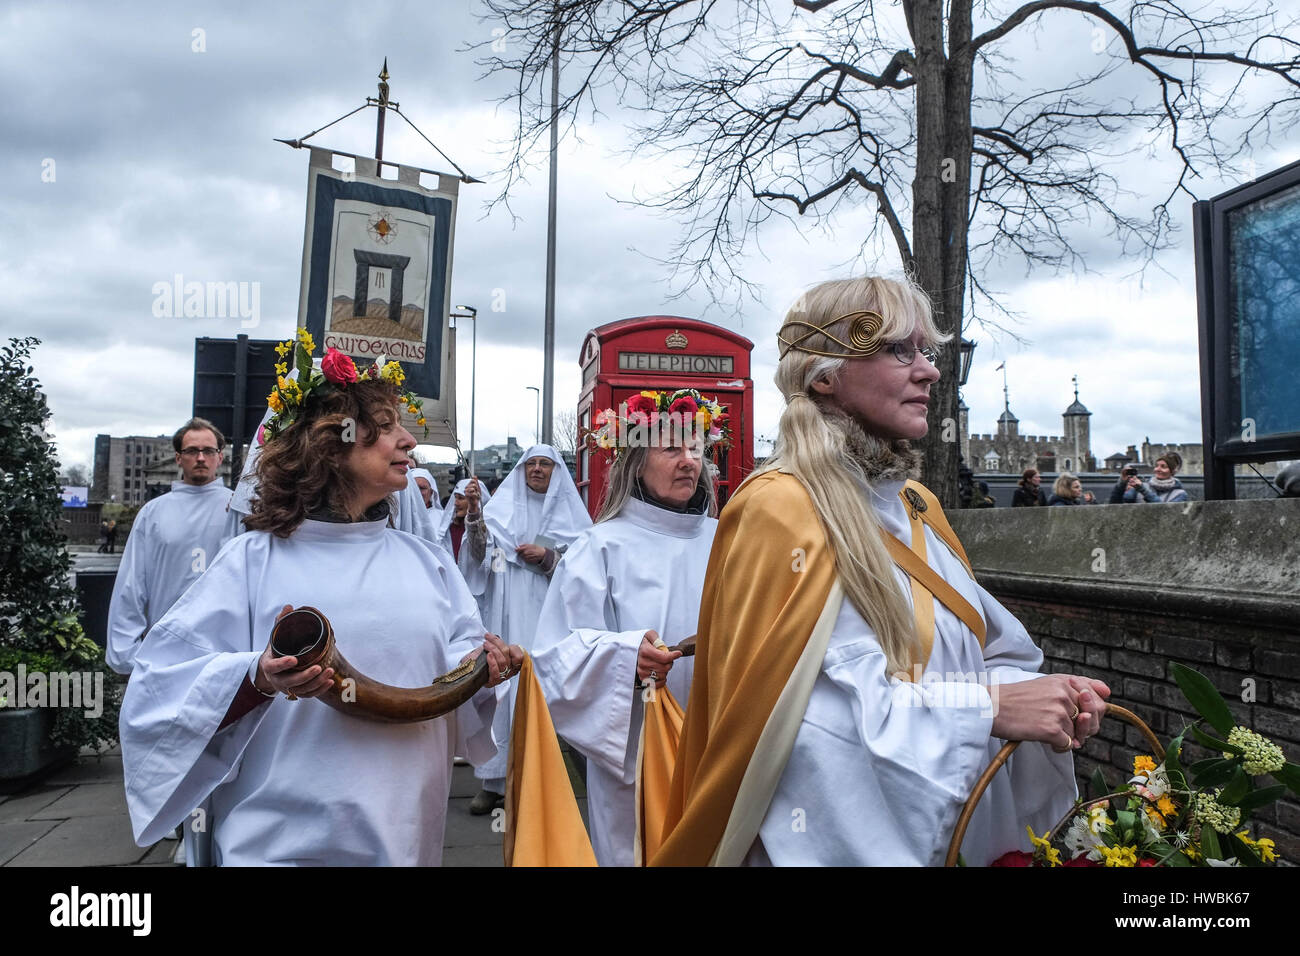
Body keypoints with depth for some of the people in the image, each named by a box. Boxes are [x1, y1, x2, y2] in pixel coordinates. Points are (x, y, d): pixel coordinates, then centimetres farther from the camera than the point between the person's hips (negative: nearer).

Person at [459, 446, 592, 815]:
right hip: (506, 613, 1)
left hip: (547, 612, 0)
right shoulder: (503, 507, 11)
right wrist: (473, 515, -19)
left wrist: (548, 556, -8)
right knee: (501, 684, -4)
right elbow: (482, 553, -3)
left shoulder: (569, 514, 11)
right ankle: (495, 780, 4)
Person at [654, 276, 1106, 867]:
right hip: (844, 836, -7)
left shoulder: (919, 507, 7)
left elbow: (976, 650, 8)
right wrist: (989, 706, -24)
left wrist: (1039, 697, -12)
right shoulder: (779, 509, -18)